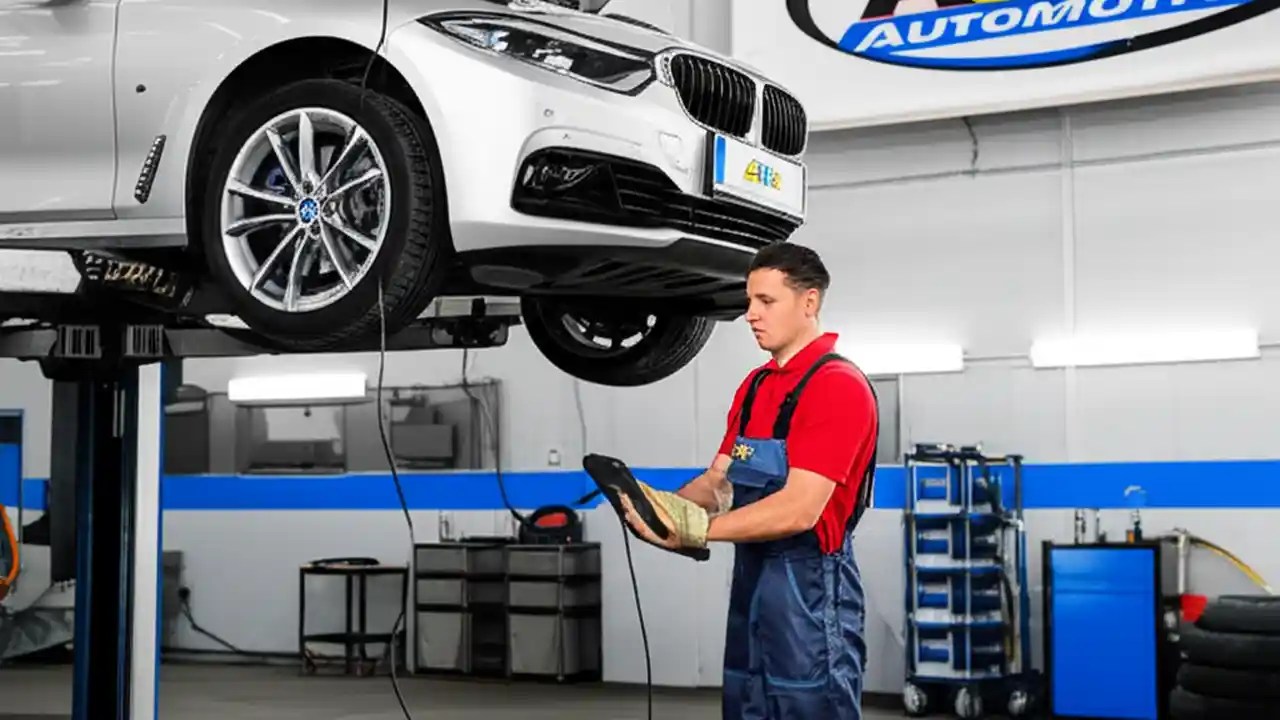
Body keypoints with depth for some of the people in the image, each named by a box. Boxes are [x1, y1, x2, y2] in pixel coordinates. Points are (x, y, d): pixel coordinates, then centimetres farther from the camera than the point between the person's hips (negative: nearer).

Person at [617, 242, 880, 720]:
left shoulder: (839, 387, -13)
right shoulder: (755, 385, 15)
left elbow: (800, 509, -22)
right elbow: (719, 480, 13)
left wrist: (696, 531, -25)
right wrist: (665, 505, -8)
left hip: (809, 590, -8)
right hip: (749, 582, 9)